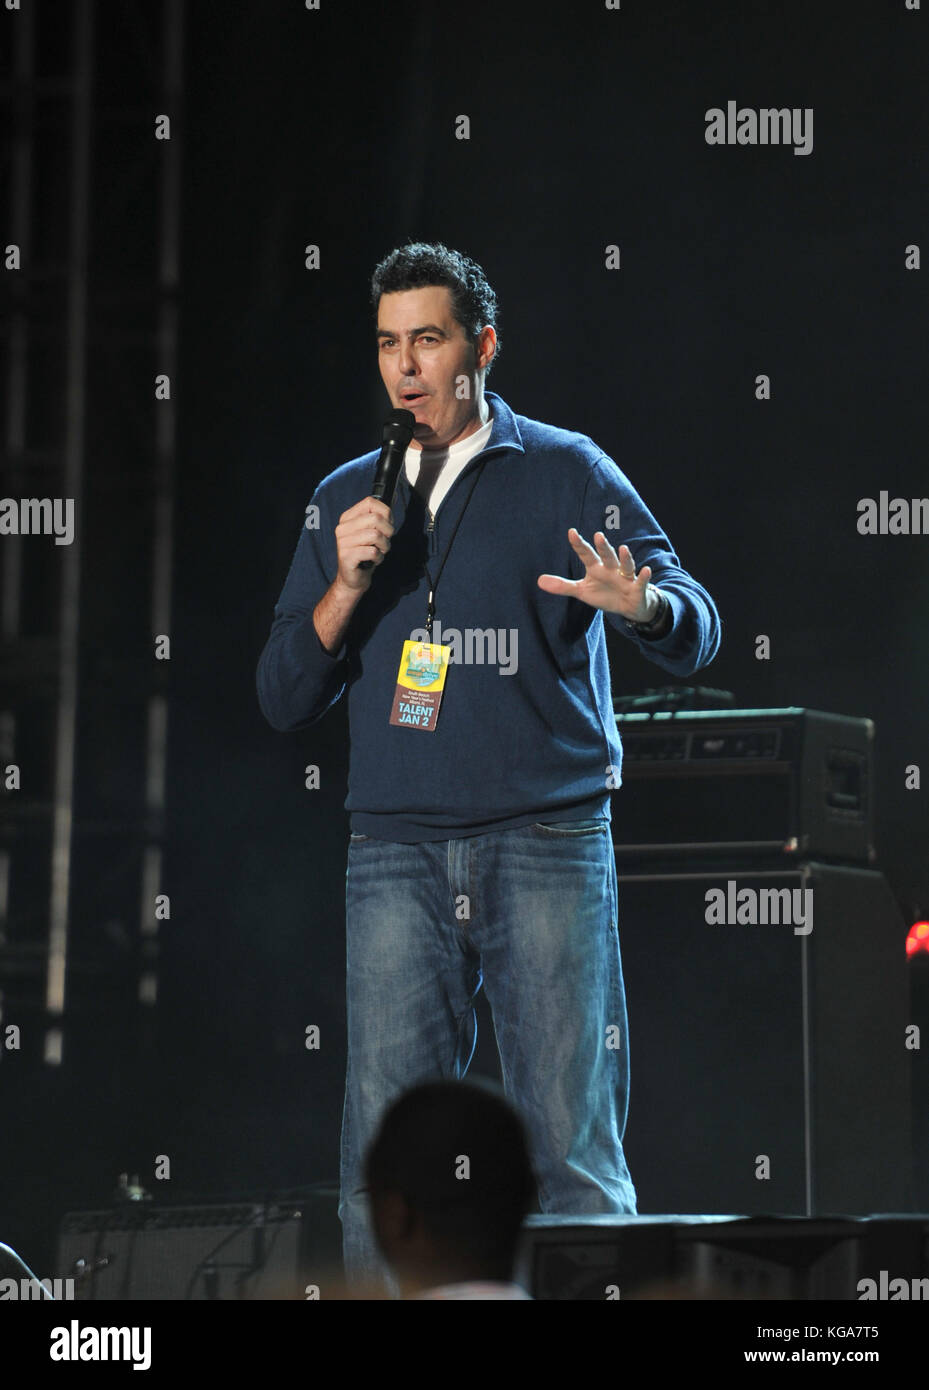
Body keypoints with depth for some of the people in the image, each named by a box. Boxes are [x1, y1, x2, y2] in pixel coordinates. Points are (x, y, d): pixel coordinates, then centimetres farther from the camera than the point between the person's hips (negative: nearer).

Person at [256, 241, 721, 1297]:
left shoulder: (565, 472, 6)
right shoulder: (347, 500, 15)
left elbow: (694, 632, -1)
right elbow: (283, 699, 13)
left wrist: (642, 604, -25)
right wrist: (347, 587, -4)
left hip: (547, 847, -2)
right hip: (396, 850, 3)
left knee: (571, 1148, -5)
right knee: (385, 1153, -4)